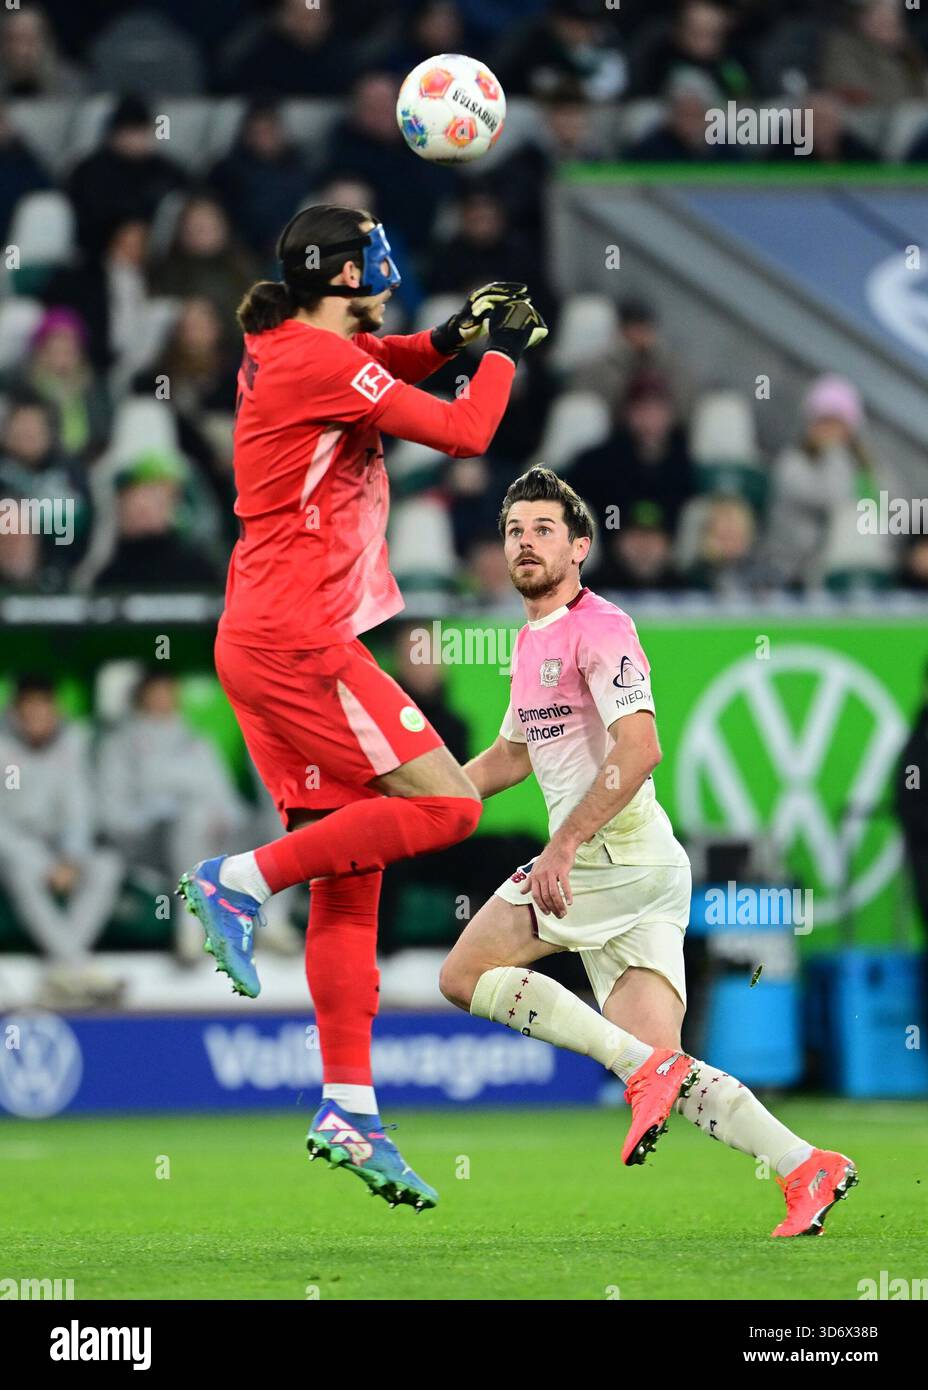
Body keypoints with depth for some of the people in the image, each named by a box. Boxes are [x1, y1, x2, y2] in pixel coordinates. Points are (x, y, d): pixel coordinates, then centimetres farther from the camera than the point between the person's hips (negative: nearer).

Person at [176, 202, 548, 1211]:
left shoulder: (286, 353, 16)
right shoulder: (321, 360, -12)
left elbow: (378, 365, 38)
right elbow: (464, 433, -12)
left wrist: (451, 338, 20)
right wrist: (502, 350, 6)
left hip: (274, 642, 10)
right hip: (296, 638, -10)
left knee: (352, 881, 6)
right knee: (444, 803, -12)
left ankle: (348, 1111, 3)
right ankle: (239, 881, -9)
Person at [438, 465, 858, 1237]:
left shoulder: (598, 628, -8)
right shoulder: (531, 642, 21)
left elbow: (639, 748, -21)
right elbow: (512, 756, 37)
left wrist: (564, 845, -23)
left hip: (617, 851, -9)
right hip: (648, 875, 9)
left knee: (466, 974, -7)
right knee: (661, 1067, -1)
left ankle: (644, 1067, -15)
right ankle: (808, 1168, -8)